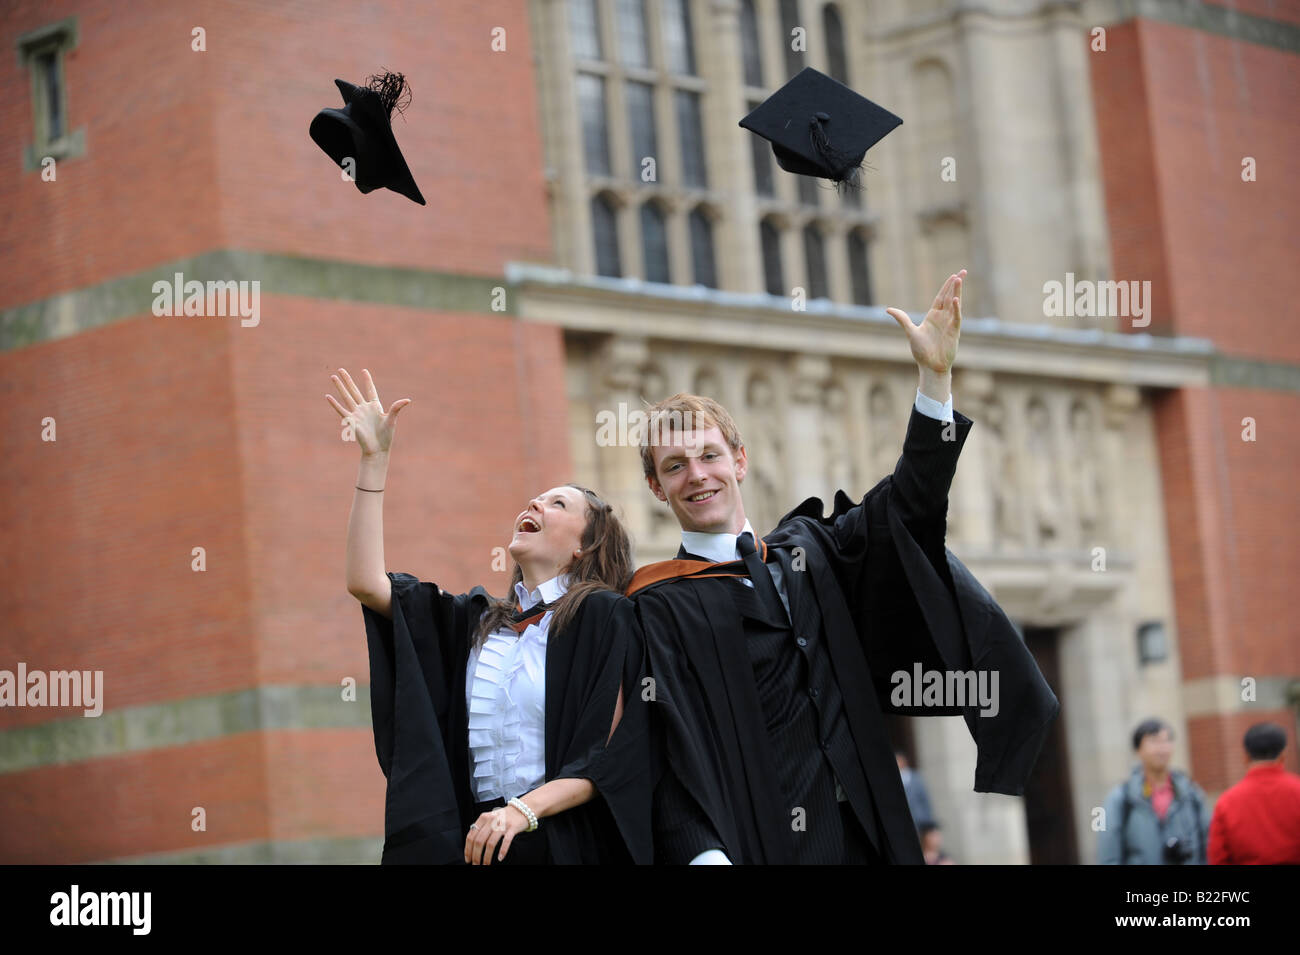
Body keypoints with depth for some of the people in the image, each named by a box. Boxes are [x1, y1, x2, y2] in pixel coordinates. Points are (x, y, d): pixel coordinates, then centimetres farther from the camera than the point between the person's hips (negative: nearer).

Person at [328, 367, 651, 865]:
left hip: (566, 842, -4)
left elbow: (614, 752, -8)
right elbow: (366, 582, 3)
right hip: (481, 840, 5)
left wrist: (524, 810, -19)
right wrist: (374, 458, 3)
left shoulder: (604, 617, -2)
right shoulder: (474, 621, 13)